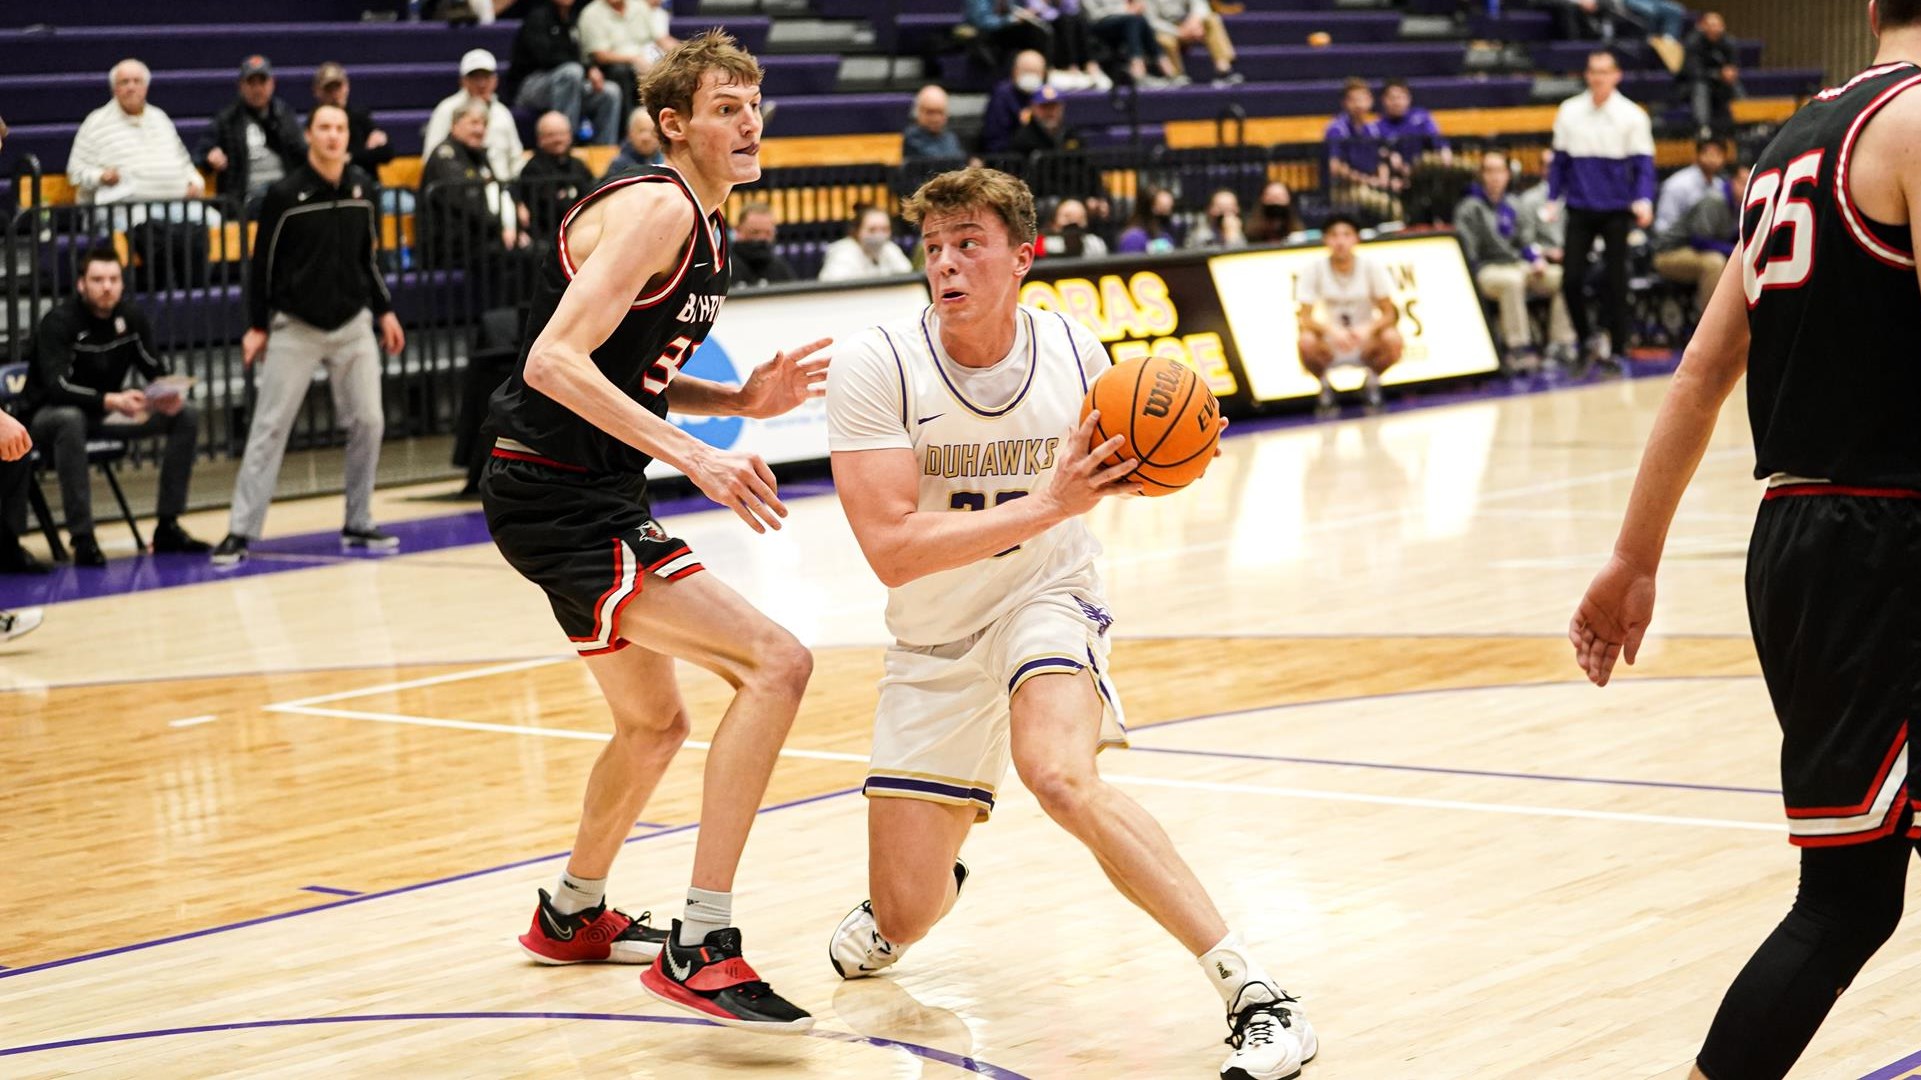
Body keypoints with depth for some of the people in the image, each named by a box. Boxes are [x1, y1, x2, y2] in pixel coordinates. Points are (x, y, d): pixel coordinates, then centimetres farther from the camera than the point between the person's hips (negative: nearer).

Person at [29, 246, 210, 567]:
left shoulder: (131, 316, -1)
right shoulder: (58, 321, -19)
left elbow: (155, 368, 2)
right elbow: (56, 386, -30)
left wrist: (169, 393, -23)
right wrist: (110, 401, -45)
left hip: (110, 410, 6)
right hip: (53, 415, -6)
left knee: (186, 414, -9)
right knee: (70, 421, -42)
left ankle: (167, 527, -7)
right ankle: (82, 538, -39)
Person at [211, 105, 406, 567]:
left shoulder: (362, 187, 3)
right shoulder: (285, 195, -10)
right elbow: (263, 263, -4)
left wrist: (384, 311, 14)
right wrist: (257, 326, -4)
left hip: (353, 324, 4)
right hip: (295, 327, -4)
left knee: (368, 422, 2)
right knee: (269, 428, -4)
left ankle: (358, 525, 14)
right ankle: (241, 532, -2)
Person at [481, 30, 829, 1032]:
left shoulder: (704, 227, 14)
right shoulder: (656, 208, -17)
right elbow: (555, 361, -27)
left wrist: (744, 400, 6)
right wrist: (694, 455, -32)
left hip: (592, 499, 11)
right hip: (556, 500, -11)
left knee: (654, 724, 27)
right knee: (775, 661, -20)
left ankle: (572, 915, 50)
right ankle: (699, 949, -18)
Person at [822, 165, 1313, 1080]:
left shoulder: (1074, 350, -9)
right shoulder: (875, 369, -18)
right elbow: (892, 550, -26)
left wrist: (1147, 468, -11)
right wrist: (1048, 503, -33)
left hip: (1046, 601, -1)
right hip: (933, 639, 1)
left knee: (1060, 777, -35)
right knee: (903, 919, 5)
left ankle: (1253, 995, -31)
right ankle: (923, 879, 47)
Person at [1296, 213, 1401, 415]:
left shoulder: (1372, 267, -8)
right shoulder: (1314, 270, -9)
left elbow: (1389, 314, -10)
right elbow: (1306, 318, -13)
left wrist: (1368, 329, -32)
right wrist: (1332, 330, -35)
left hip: (1365, 343, 1)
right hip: (1329, 347, -1)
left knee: (1392, 339, -31)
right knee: (1307, 342, -34)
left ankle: (1373, 384, 3)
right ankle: (1325, 387, -1)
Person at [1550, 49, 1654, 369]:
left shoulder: (1632, 115, -3)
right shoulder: (1569, 112, 4)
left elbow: (1643, 164, -4)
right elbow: (1560, 161, 10)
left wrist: (1644, 201, -18)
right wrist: (1553, 200, 5)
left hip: (1617, 210, -2)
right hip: (1580, 209, 2)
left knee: (1616, 280, 2)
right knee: (1571, 278, -4)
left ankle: (1616, 347, 11)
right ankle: (1588, 336, 17)